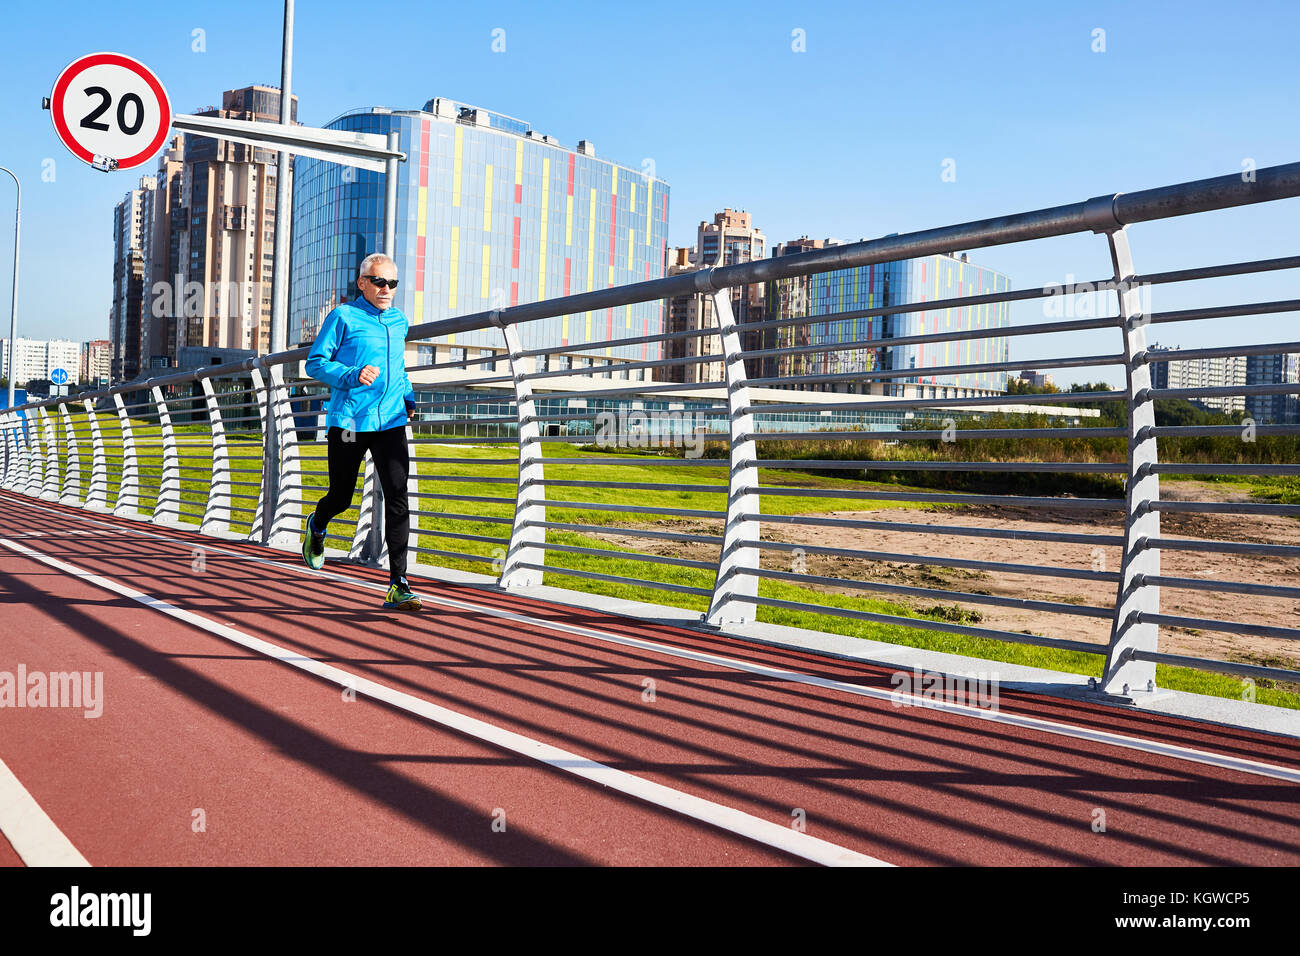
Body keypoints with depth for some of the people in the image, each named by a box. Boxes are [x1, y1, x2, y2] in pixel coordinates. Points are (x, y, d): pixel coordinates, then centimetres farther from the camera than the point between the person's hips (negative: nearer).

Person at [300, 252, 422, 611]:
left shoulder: (400, 322, 16)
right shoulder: (343, 317, -1)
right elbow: (315, 363, -3)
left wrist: (407, 396, 17)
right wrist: (353, 375, -19)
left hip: (391, 422, 4)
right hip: (349, 421, -3)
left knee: (397, 496, -11)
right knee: (341, 498, 8)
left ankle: (398, 585, -13)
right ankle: (316, 527, 47)